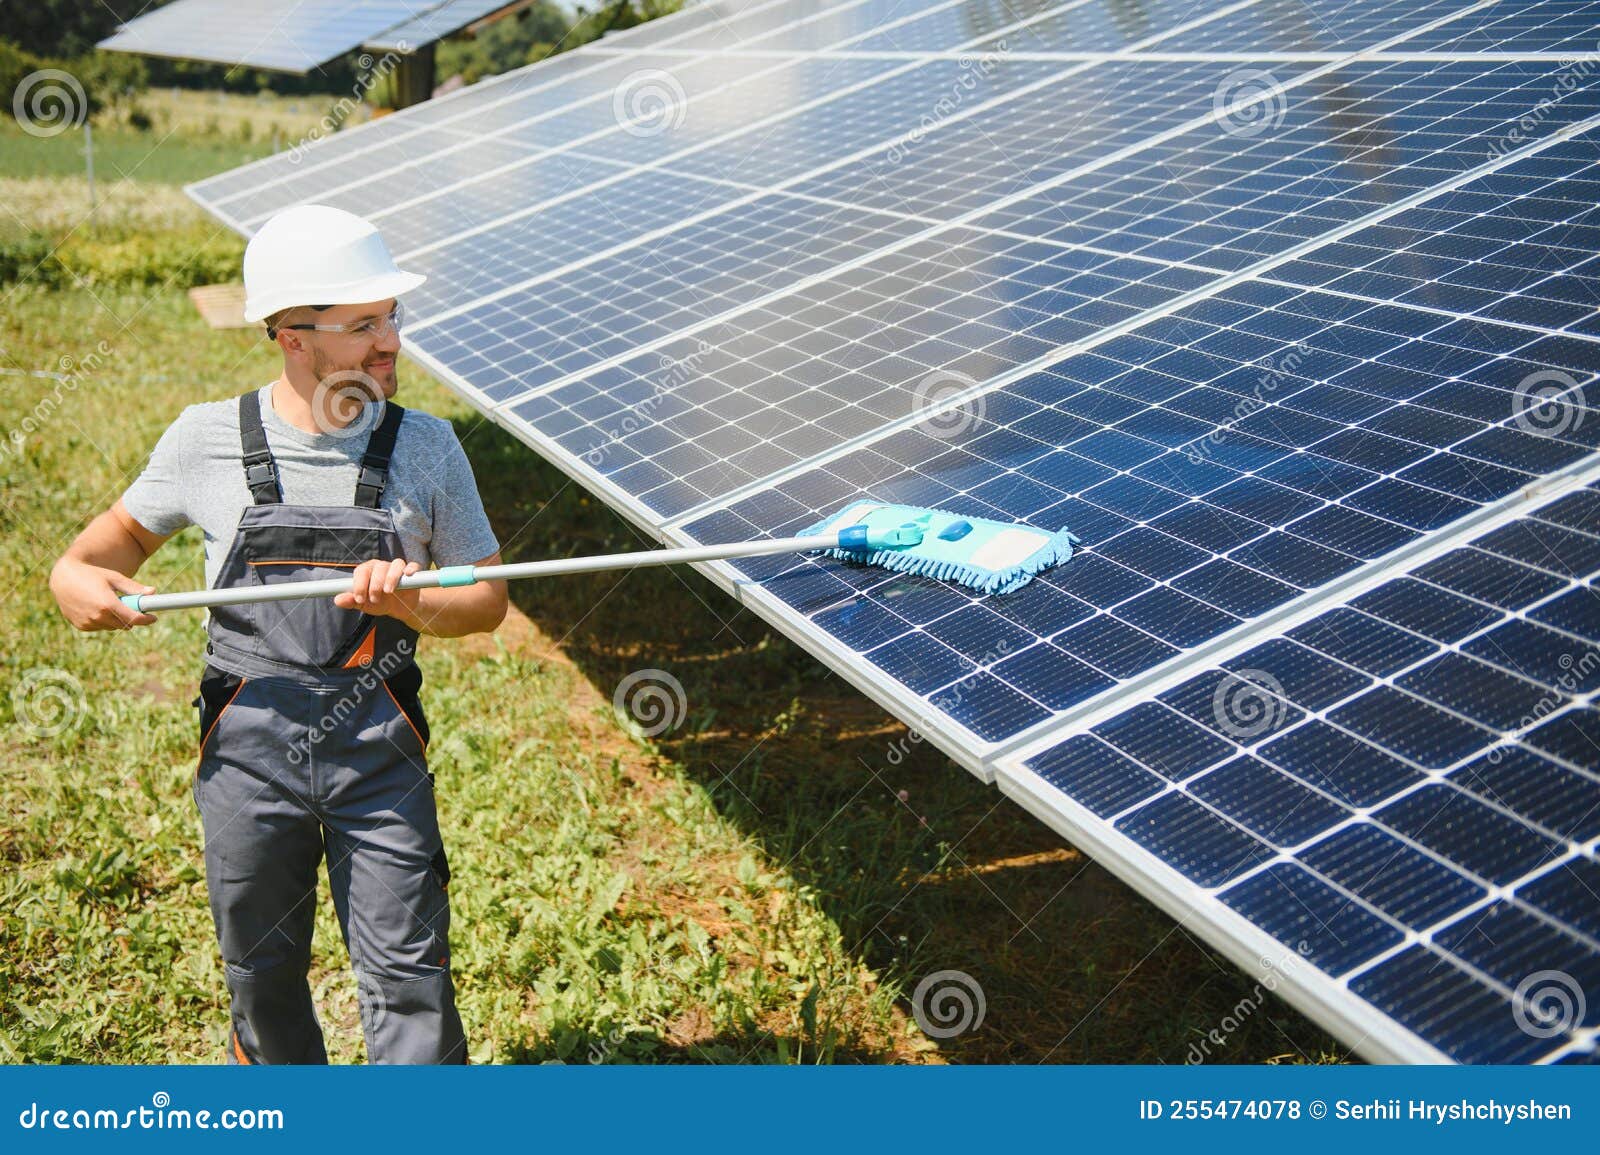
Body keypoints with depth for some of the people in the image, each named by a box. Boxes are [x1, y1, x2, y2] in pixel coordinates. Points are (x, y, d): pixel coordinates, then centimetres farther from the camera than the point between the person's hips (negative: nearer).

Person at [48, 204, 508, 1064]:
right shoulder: (207, 439, -2)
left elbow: (487, 601, 2)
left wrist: (411, 604, -19)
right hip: (249, 755, 1)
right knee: (263, 976, 18)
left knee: (408, 985, -1)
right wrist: (76, 573, -5)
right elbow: (129, 528, 17)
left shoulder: (426, 448, -2)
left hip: (379, 757, -1)